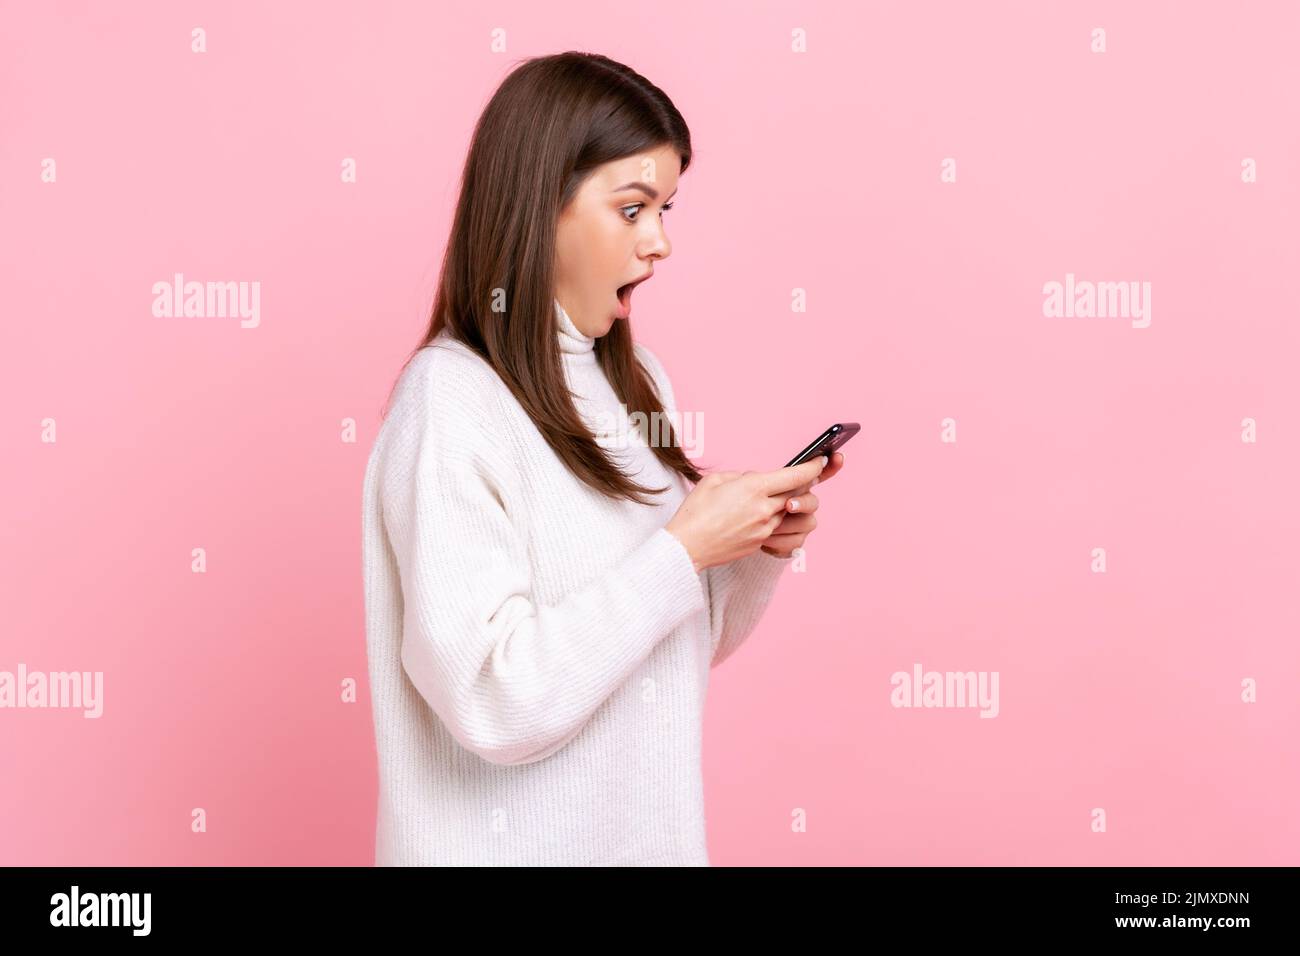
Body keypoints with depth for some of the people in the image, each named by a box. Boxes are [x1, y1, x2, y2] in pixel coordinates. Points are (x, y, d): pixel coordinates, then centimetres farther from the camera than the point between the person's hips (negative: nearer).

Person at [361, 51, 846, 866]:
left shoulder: (639, 384, 4)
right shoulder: (448, 403, -18)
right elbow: (493, 701, -25)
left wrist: (760, 550, -6)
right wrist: (685, 550, -22)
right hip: (513, 843, -7)